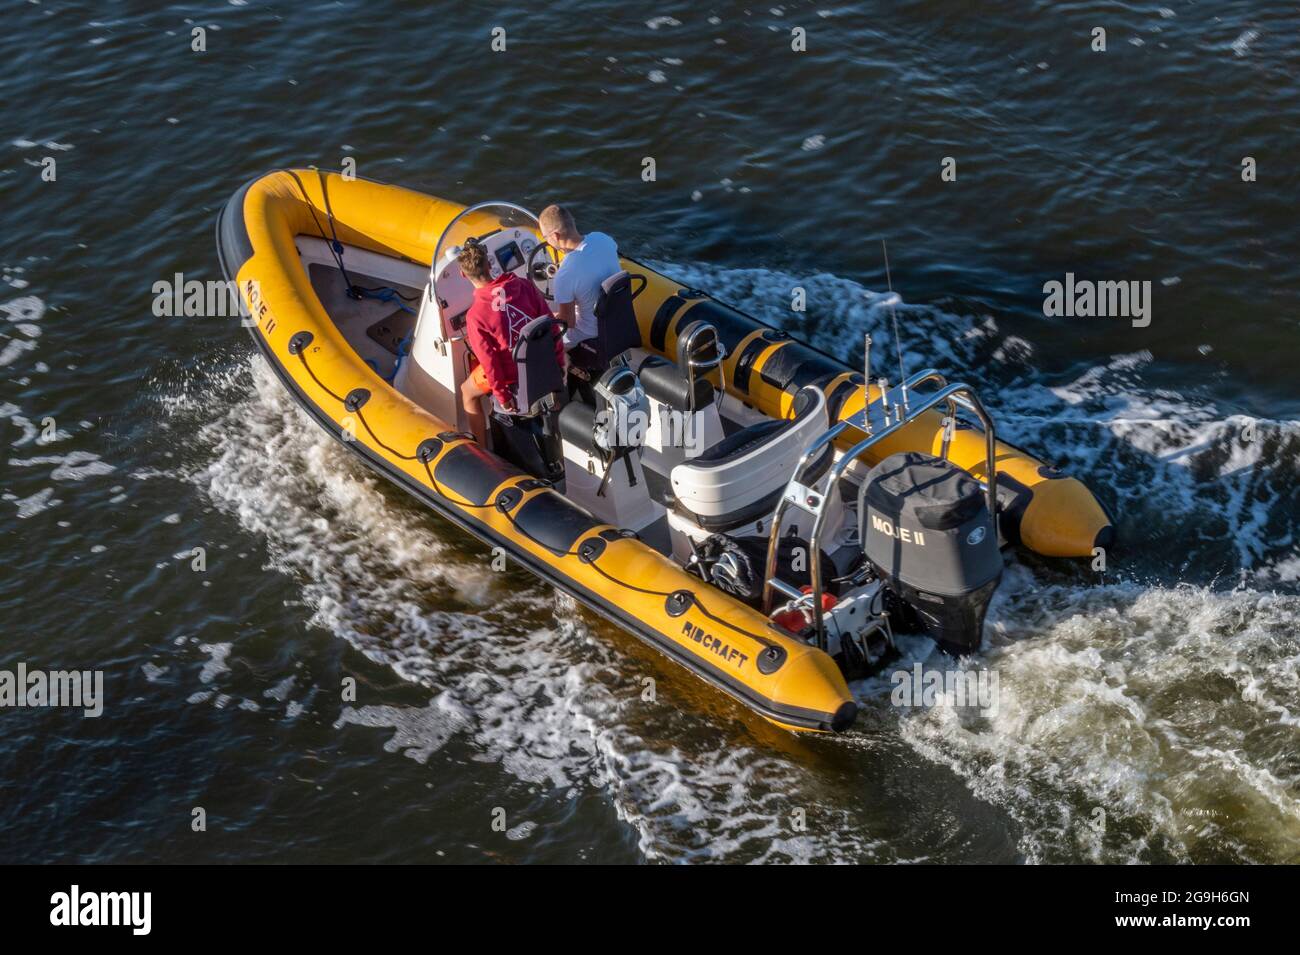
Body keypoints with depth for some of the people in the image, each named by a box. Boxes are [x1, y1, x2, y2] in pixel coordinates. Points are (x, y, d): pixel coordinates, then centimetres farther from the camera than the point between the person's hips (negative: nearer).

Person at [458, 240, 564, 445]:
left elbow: (489, 360, -19)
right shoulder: (523, 286, -17)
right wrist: (559, 360, 6)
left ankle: (482, 450, 29)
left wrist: (502, 396, -6)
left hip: (512, 372, -5)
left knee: (467, 392, 24)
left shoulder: (475, 315, -27)